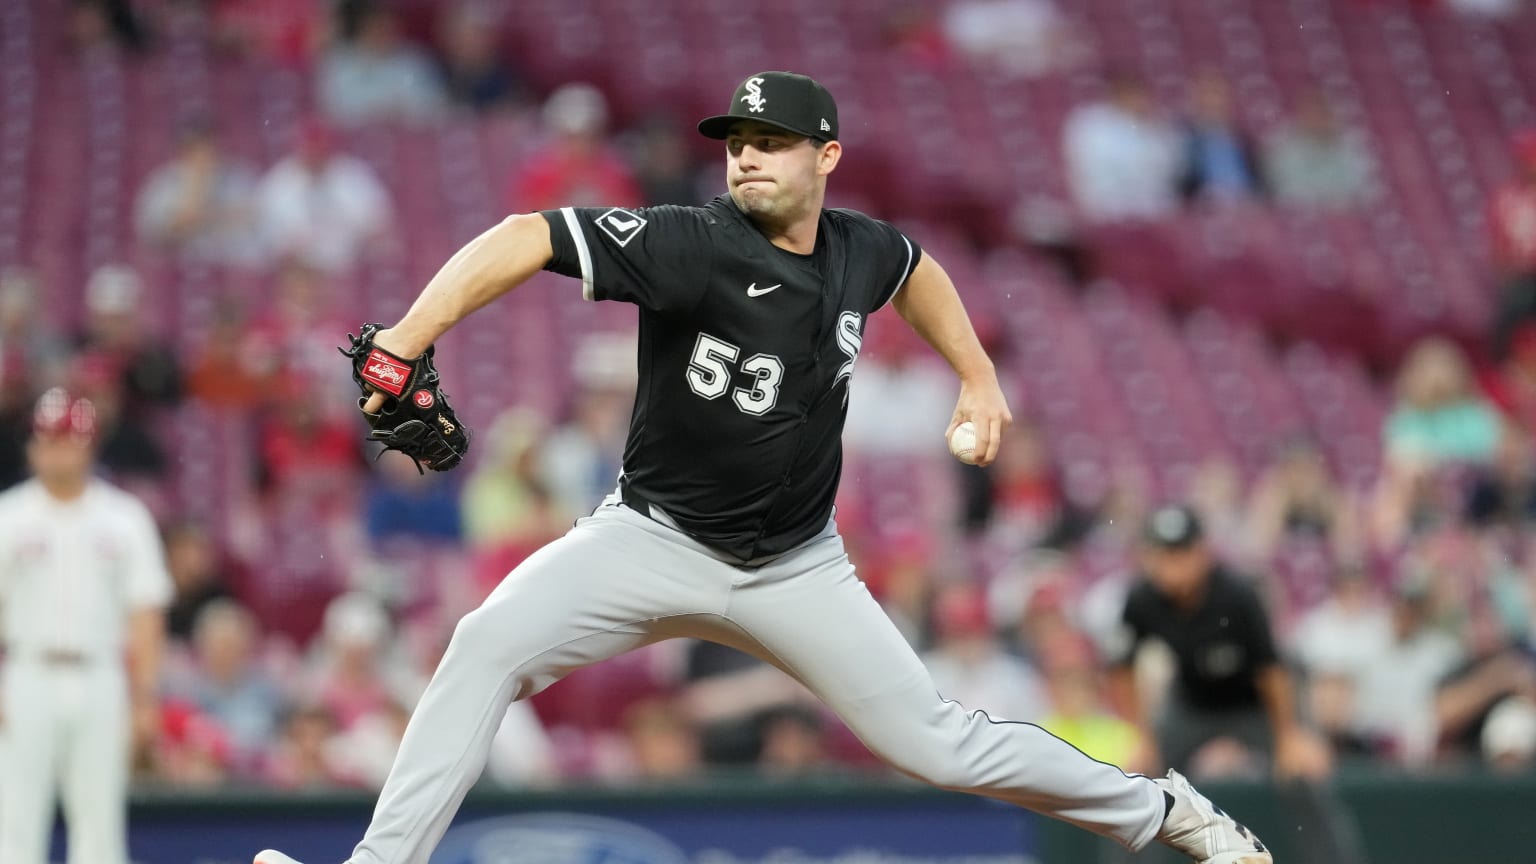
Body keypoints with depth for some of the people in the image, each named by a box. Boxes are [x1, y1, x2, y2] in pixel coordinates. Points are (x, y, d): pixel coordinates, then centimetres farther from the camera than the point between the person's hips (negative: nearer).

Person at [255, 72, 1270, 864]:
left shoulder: (860, 249, -5)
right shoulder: (690, 244, -22)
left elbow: (916, 269, 22)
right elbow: (526, 238, -35)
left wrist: (978, 377, 18)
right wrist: (406, 340, -48)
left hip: (795, 570, 2)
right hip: (654, 541, -2)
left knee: (935, 742, 2)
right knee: (491, 643, -26)